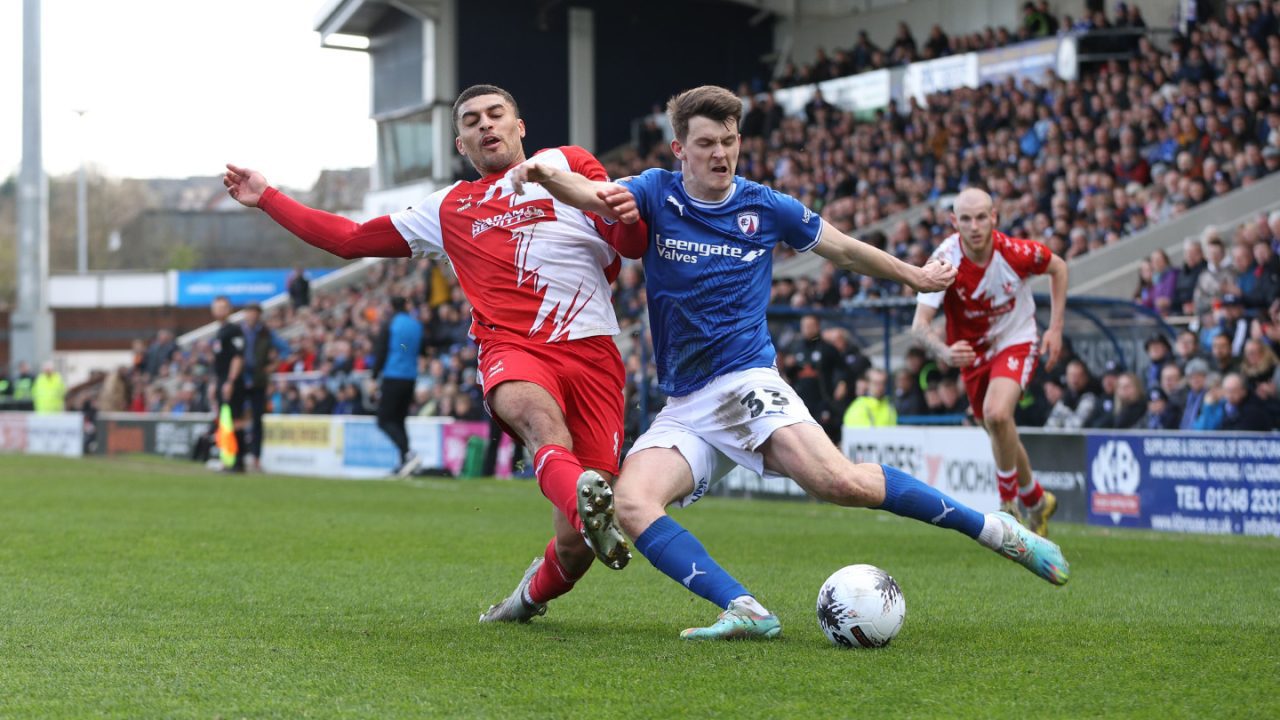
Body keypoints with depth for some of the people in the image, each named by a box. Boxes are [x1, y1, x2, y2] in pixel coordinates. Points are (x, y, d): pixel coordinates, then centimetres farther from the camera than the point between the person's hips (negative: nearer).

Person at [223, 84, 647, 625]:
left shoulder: (565, 165, 21)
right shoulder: (448, 209, 29)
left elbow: (632, 238, 15)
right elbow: (350, 239, 37)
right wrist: (266, 198, 37)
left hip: (591, 352, -1)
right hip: (513, 351, 1)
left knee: (574, 545, -8)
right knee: (535, 411, -41)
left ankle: (532, 595, 23)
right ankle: (587, 502, -68)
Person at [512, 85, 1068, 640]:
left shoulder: (766, 208, 5)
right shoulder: (657, 194, 4)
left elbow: (843, 249, 22)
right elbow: (593, 195, -16)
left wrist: (914, 276, 31)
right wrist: (546, 176, -38)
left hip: (746, 383, -2)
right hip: (683, 406, 2)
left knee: (840, 482, -26)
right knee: (630, 504, -25)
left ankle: (992, 529, -10)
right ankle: (745, 611, -26)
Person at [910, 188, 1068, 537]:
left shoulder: (1017, 252, -24)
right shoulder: (945, 261, -25)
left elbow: (1059, 268, 0)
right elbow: (919, 323, -31)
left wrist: (1056, 328, -5)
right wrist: (944, 352, -52)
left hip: (1016, 341, -3)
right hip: (973, 351, 3)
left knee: (997, 414, -29)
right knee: (1000, 434, 16)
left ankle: (1011, 502, -9)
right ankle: (1037, 501, 42)